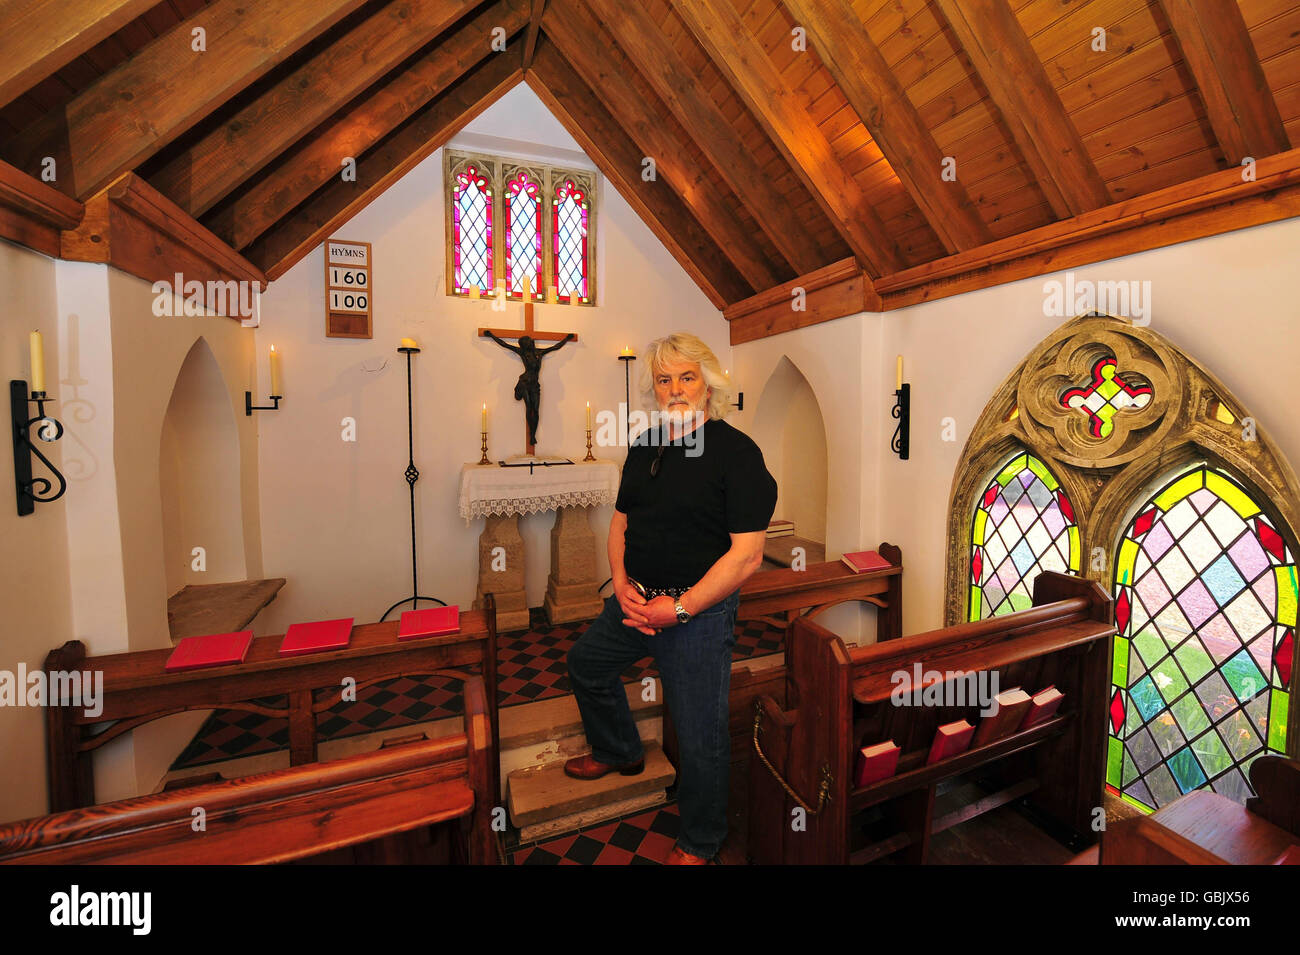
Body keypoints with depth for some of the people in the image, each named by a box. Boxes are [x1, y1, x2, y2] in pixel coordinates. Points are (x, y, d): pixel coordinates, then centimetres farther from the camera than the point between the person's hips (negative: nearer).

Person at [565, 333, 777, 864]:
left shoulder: (737, 452, -16)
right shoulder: (645, 446, 6)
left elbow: (747, 555, -19)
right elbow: (621, 522, 12)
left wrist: (679, 609, -19)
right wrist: (622, 584, -4)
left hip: (699, 612, -7)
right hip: (636, 602, 7)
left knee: (700, 736, 7)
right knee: (586, 664, 24)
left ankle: (699, 845, 37)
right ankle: (619, 752, 52)